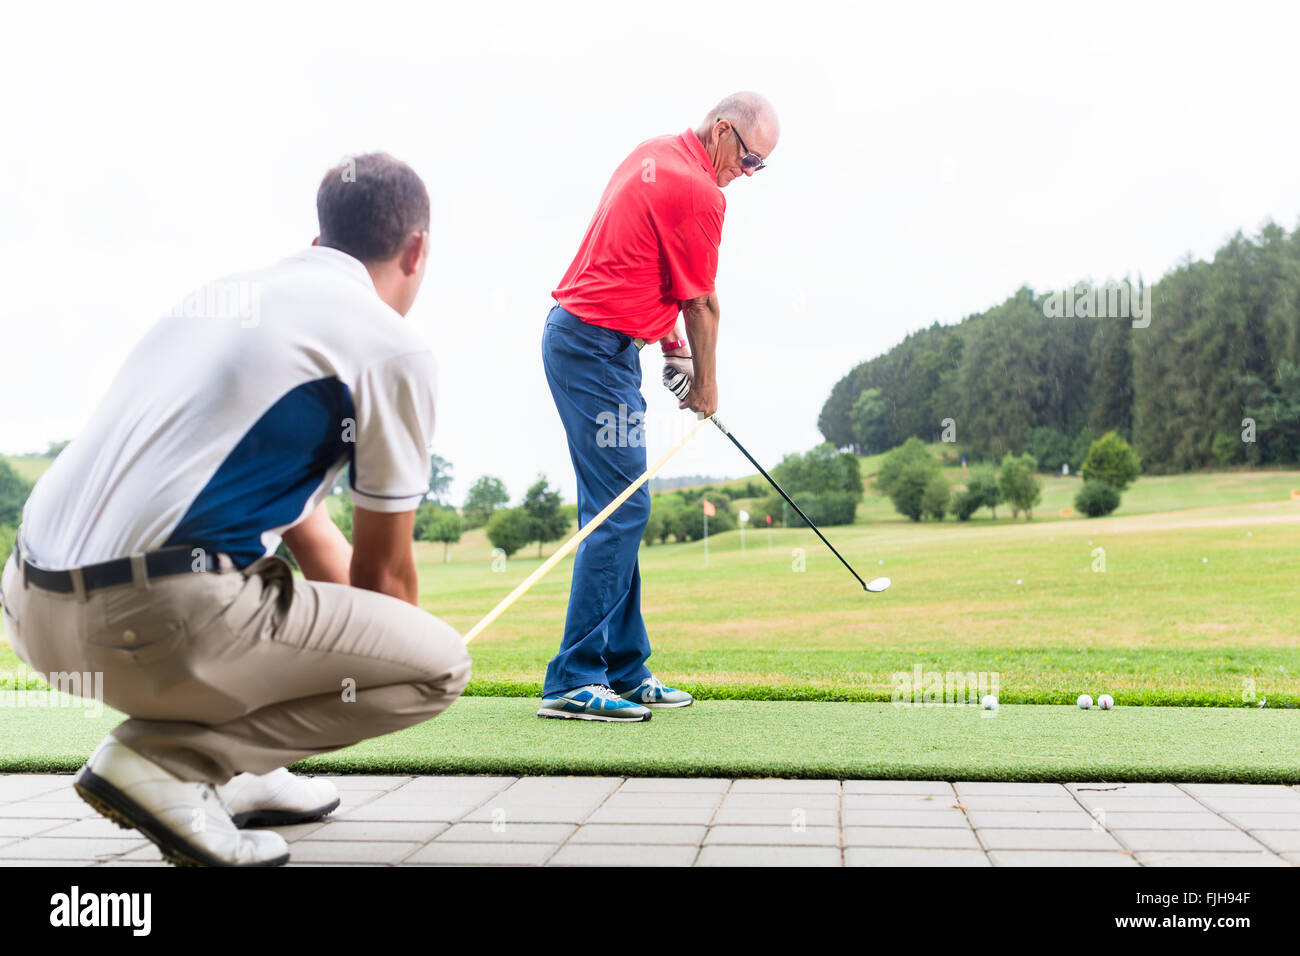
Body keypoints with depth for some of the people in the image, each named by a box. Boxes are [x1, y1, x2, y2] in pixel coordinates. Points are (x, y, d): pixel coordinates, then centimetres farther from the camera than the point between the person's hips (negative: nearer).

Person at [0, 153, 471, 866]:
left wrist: (368, 644, 41)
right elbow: (384, 570, 8)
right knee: (443, 662, 0)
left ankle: (229, 771, 22)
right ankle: (165, 759, -6)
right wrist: (384, 672, 28)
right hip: (152, 622, -8)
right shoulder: (390, 344, -1)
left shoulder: (226, 292, 22)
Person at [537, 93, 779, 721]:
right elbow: (701, 304, -5)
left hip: (577, 335, 11)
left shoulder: (656, 154, 16)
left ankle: (624, 671, 16)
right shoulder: (697, 193, -14)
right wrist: (705, 385, 9)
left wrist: (672, 342, 17)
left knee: (617, 511, 10)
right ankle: (573, 682, -9)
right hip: (598, 347, -11)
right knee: (618, 511, -11)